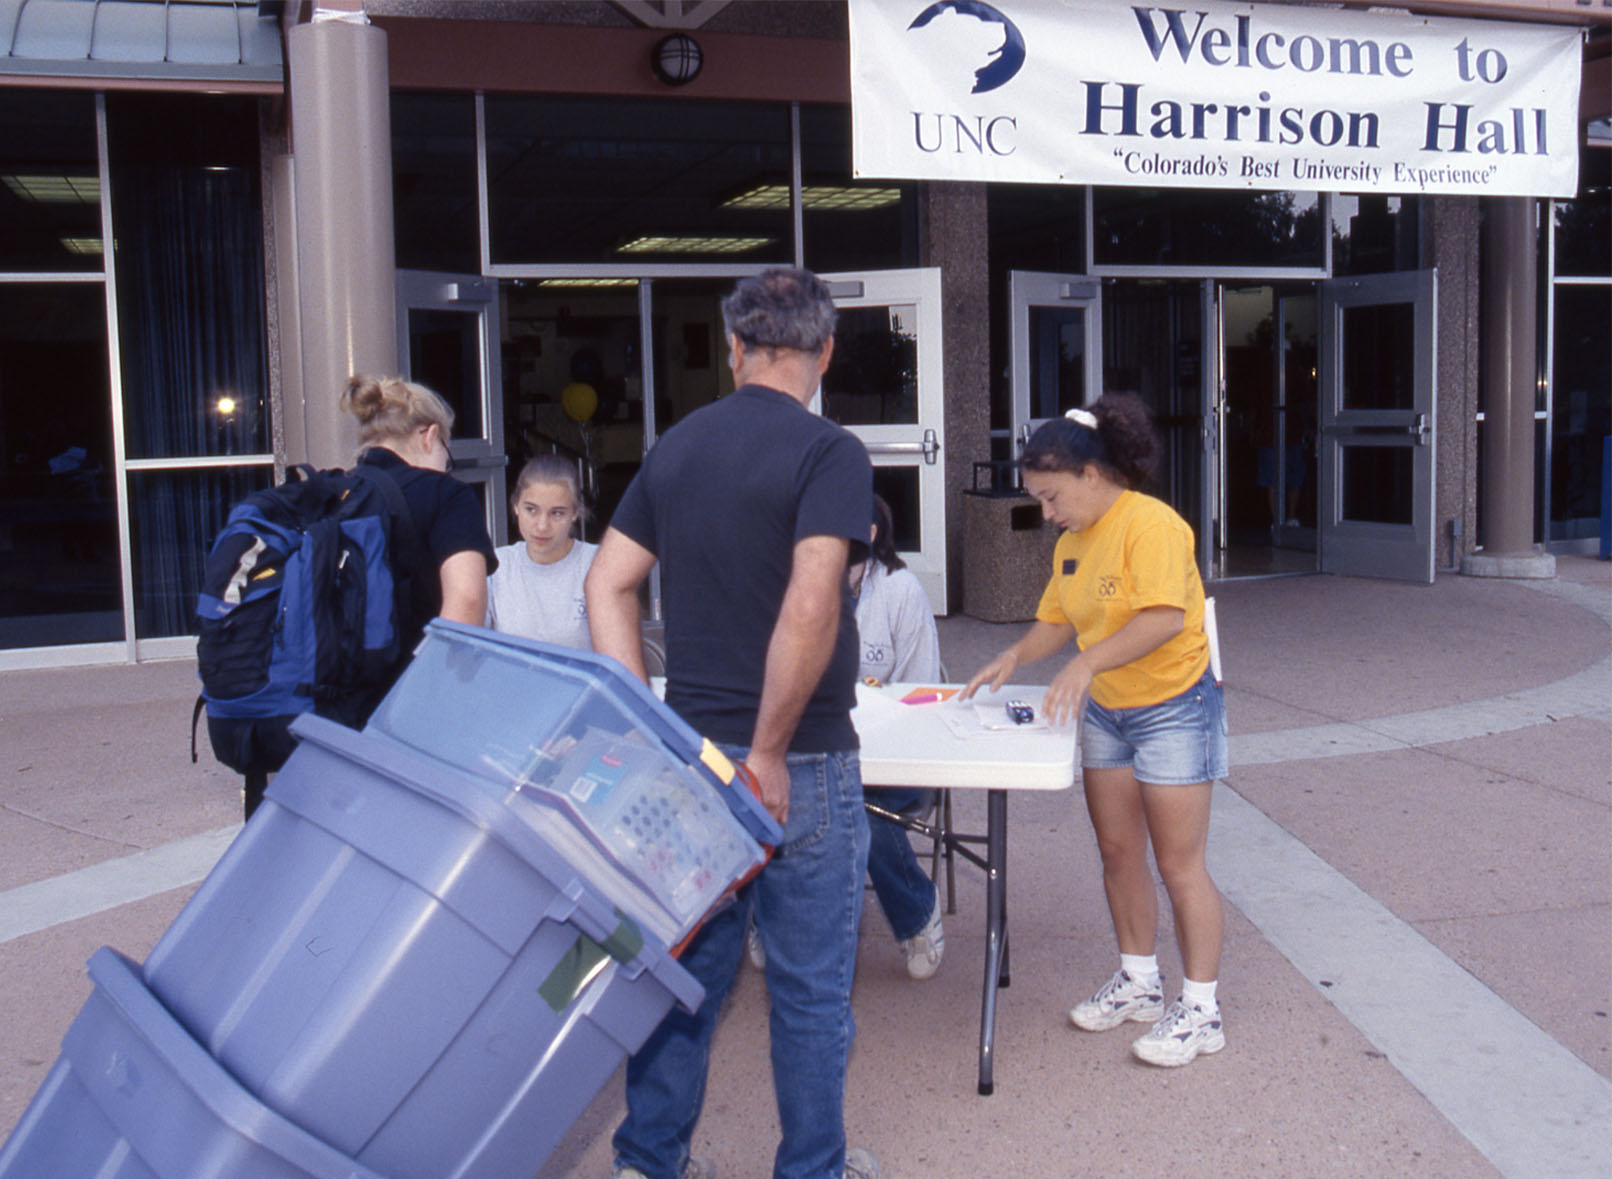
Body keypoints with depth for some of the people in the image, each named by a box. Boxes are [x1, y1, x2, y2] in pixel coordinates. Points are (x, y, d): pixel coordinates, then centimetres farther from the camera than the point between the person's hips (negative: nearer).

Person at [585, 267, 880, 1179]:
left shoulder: (676, 447, 7)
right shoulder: (828, 453, -13)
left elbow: (609, 585, 5)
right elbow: (810, 607, -25)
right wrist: (770, 750, -18)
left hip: (691, 751, 6)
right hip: (802, 762, -6)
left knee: (690, 965, 17)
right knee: (811, 985, 9)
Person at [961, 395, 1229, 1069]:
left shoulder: (1150, 524, -20)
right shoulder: (1071, 543, 8)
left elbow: (1167, 616, -31)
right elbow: (1056, 620, 15)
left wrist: (1086, 663, -36)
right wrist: (1016, 657, -3)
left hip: (1172, 708, -8)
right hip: (1104, 712, 8)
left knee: (1179, 865, -2)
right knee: (1117, 853, 13)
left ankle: (1200, 1010, 9)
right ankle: (1139, 982, 29)